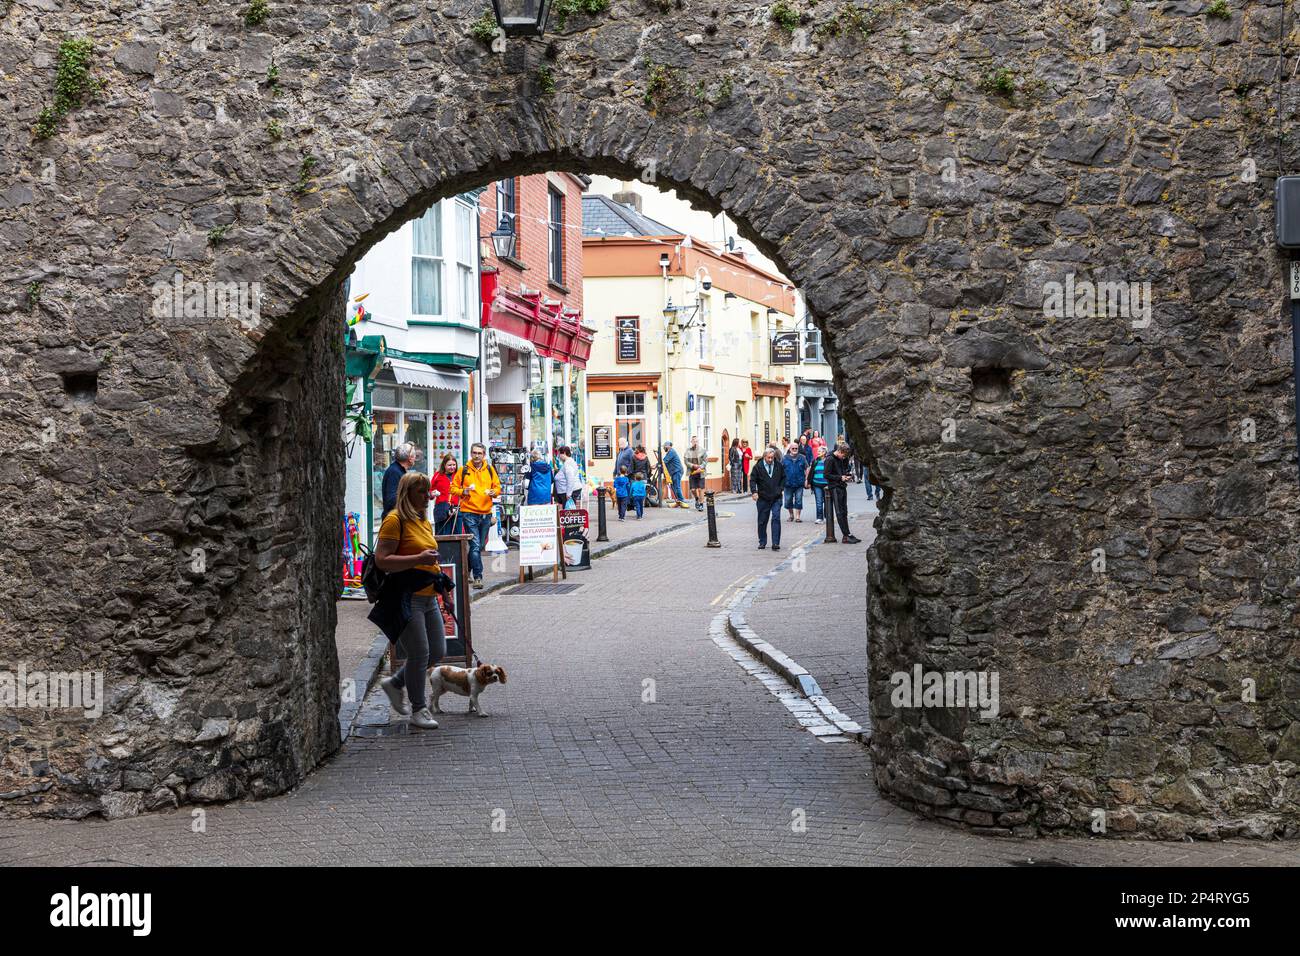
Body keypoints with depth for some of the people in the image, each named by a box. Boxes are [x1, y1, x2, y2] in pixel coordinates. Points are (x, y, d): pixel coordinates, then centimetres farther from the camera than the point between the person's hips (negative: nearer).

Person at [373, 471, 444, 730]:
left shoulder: (423, 520, 16)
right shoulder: (395, 520, -12)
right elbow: (381, 560, -20)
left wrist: (433, 565, 17)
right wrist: (419, 559, -26)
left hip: (428, 597, 9)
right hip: (406, 597, -9)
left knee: (437, 652, 10)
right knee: (419, 654, -4)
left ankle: (395, 683, 29)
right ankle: (418, 710, 10)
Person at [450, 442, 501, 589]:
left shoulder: (490, 470, 9)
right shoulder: (464, 470, 1)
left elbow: (497, 487, 14)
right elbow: (453, 487, 5)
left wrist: (494, 493, -7)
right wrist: (463, 492, -14)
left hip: (486, 513, 4)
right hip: (469, 513, -4)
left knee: (480, 546, 13)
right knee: (475, 545, -12)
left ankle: (467, 570, 31)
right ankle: (477, 577, -11)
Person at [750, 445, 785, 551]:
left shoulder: (778, 465, 3)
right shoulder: (758, 466, -4)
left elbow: (783, 477, 17)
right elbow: (752, 480, -3)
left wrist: (781, 488, 5)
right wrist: (754, 491, -16)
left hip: (776, 498, 0)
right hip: (763, 498, 0)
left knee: (776, 519, -11)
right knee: (762, 521, 8)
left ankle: (775, 543, -12)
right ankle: (762, 542, 21)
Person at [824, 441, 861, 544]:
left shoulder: (842, 459, 13)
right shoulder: (830, 460, -12)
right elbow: (826, 475, -14)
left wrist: (848, 475, 5)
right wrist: (840, 478, -17)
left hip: (842, 486, 9)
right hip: (834, 488, -9)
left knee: (844, 512, 9)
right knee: (840, 512, -7)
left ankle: (847, 535, 11)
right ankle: (847, 535, -8)